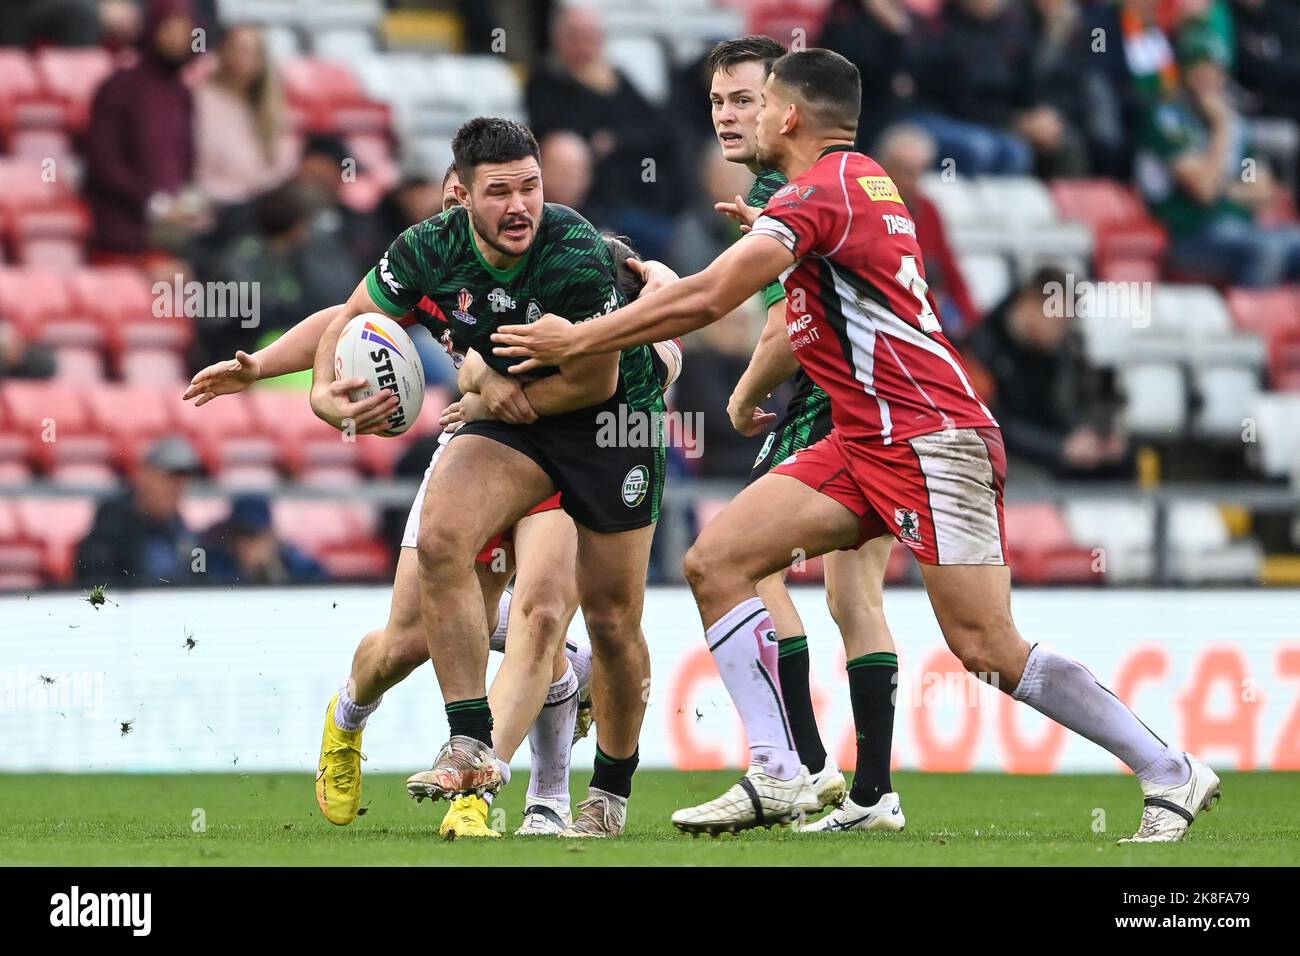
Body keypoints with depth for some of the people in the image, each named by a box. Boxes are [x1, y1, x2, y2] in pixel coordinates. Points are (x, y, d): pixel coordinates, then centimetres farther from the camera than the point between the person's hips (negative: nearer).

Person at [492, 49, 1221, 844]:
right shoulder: (865, 182, 16)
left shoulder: (817, 193, -13)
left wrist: (575, 340, -11)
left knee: (986, 647, -13)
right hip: (867, 442, 10)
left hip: (931, 437, -10)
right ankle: (780, 779, -5)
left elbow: (707, 300, -19)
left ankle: (1172, 772, -2)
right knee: (716, 561, -1)